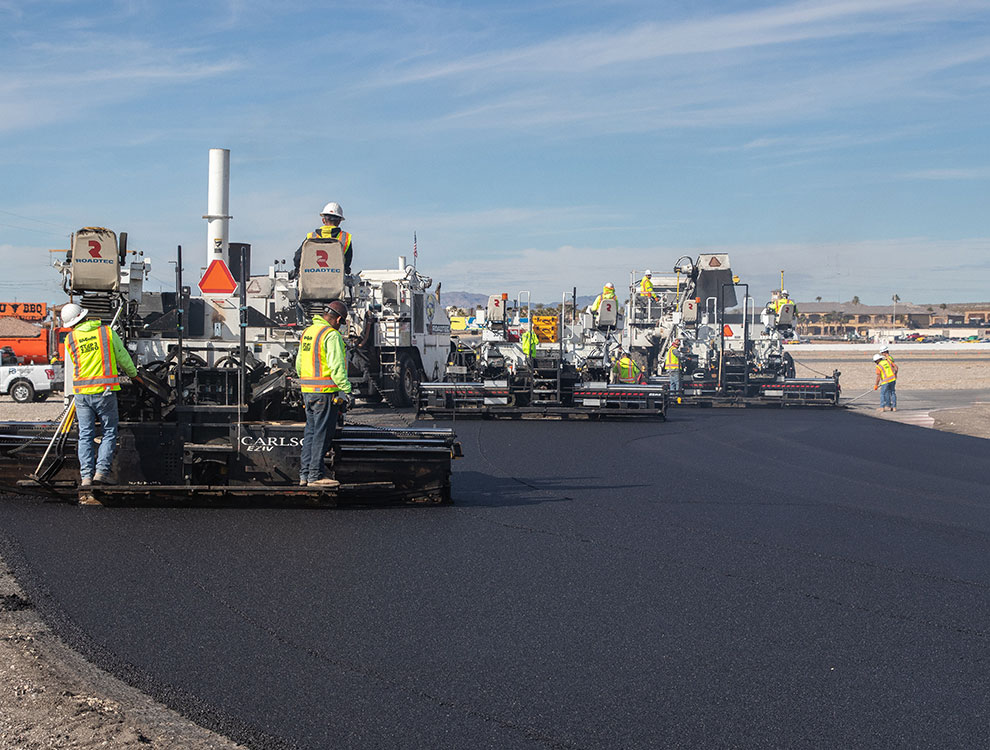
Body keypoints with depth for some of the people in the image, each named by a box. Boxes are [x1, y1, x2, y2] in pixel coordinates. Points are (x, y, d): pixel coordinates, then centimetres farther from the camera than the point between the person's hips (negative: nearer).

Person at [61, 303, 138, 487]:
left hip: (82, 393, 2)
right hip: (105, 390, -2)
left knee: (85, 435, 8)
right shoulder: (107, 332, 0)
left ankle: (86, 475, 2)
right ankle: (102, 471, -4)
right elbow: (123, 357, 7)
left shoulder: (70, 339, 5)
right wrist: (133, 374, 25)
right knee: (109, 432, 7)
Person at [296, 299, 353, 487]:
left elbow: (299, 363, 20)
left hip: (308, 392, 9)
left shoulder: (307, 332, 15)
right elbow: (337, 366, -20)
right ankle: (316, 475, -1)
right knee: (322, 433, -3)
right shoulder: (332, 335, -13)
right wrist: (346, 389, -18)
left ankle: (304, 474, 15)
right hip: (325, 392, -9)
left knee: (311, 432, 13)